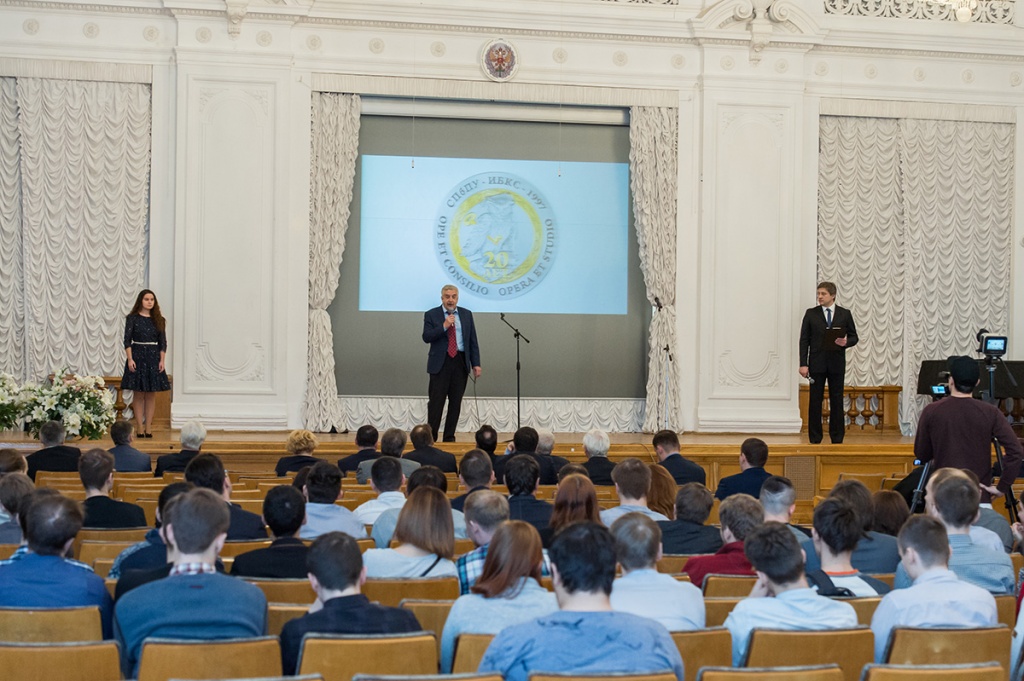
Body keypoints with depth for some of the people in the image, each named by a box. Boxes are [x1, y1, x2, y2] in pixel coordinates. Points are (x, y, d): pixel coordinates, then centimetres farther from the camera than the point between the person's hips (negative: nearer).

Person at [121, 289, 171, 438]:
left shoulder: (159, 320, 8)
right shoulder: (132, 318, 0)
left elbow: (163, 342, 7)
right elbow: (127, 340, -3)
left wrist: (162, 360, -2)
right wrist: (130, 359, -12)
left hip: (154, 358, 3)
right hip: (137, 356, -3)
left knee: (151, 394, 3)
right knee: (138, 394, -1)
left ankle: (148, 427, 7)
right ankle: (139, 428, 3)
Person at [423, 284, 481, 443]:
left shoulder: (466, 314, 10)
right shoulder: (431, 315, 2)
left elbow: (473, 341, 10)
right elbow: (426, 337, -8)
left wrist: (476, 364, 3)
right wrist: (444, 326, -19)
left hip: (461, 363, 3)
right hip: (440, 363, -3)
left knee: (456, 402, 5)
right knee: (436, 402, -6)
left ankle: (449, 437, 11)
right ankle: (431, 437, -1)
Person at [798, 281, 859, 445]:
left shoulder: (845, 314, 5)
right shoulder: (811, 314, 3)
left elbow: (854, 337, 9)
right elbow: (804, 340, 1)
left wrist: (846, 342, -15)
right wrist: (803, 364, -7)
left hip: (837, 363, 0)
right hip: (817, 363, 0)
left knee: (837, 401, 3)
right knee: (815, 401, 1)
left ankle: (837, 439, 9)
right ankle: (815, 439, 7)